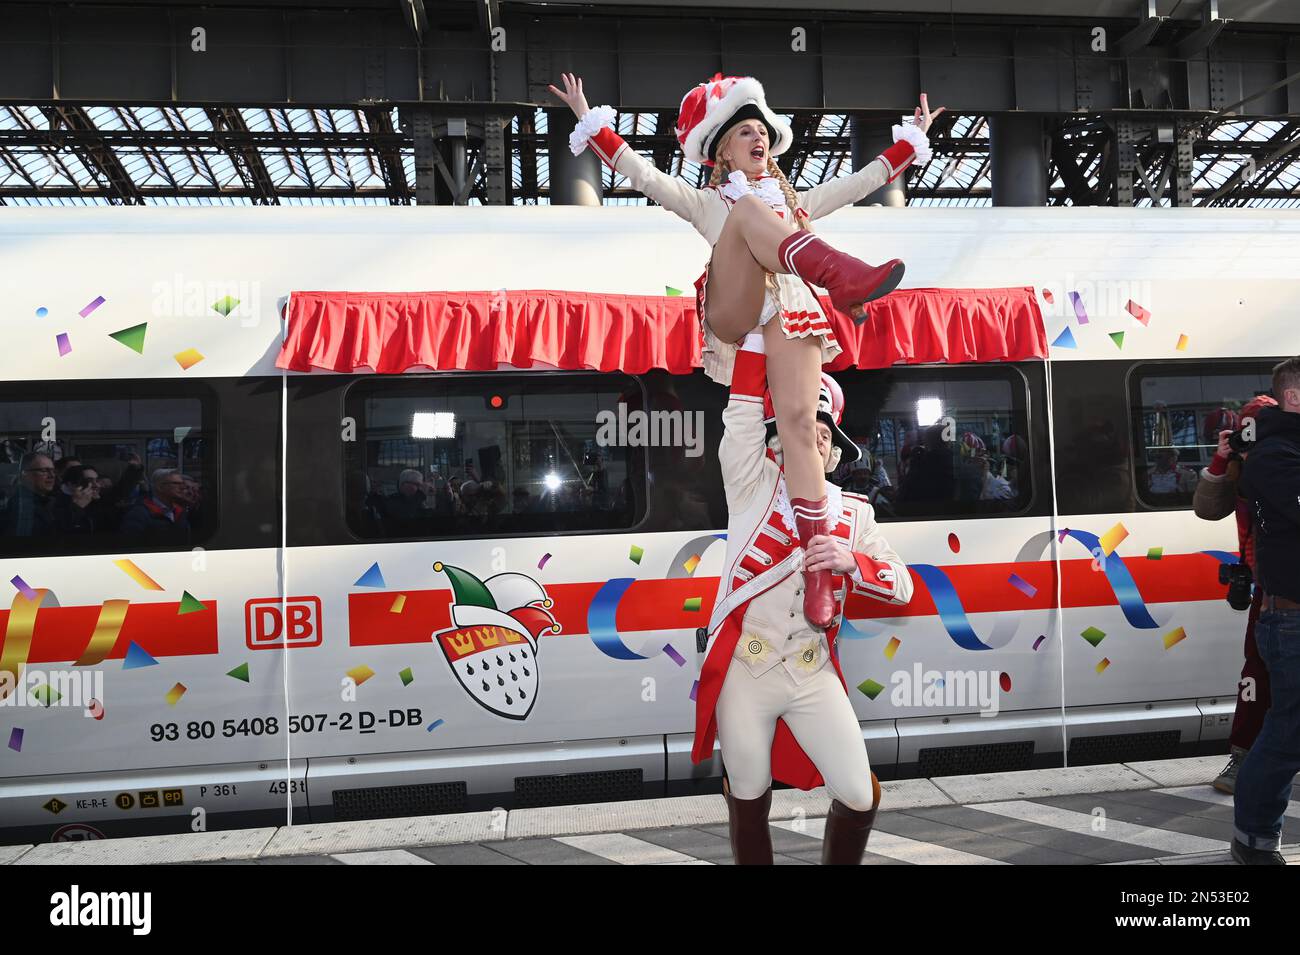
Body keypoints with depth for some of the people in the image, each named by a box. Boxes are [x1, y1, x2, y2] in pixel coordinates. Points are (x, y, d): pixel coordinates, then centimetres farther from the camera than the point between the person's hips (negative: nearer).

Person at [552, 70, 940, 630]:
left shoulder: (797, 201, 36)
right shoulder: (707, 203, 27)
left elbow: (863, 180, 37)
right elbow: (640, 173, 18)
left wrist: (912, 139, 34)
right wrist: (590, 121, 12)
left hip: (789, 311, 2)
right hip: (730, 312, -1)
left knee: (799, 421, -22)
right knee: (748, 210, -24)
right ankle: (837, 274, -53)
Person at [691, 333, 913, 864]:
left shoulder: (853, 513, 9)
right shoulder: (755, 486, 0)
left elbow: (901, 587, 3)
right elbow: (745, 408, -11)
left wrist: (849, 562, -17)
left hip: (814, 676, 3)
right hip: (744, 674, -2)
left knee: (860, 798, 2)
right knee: (748, 804, 10)